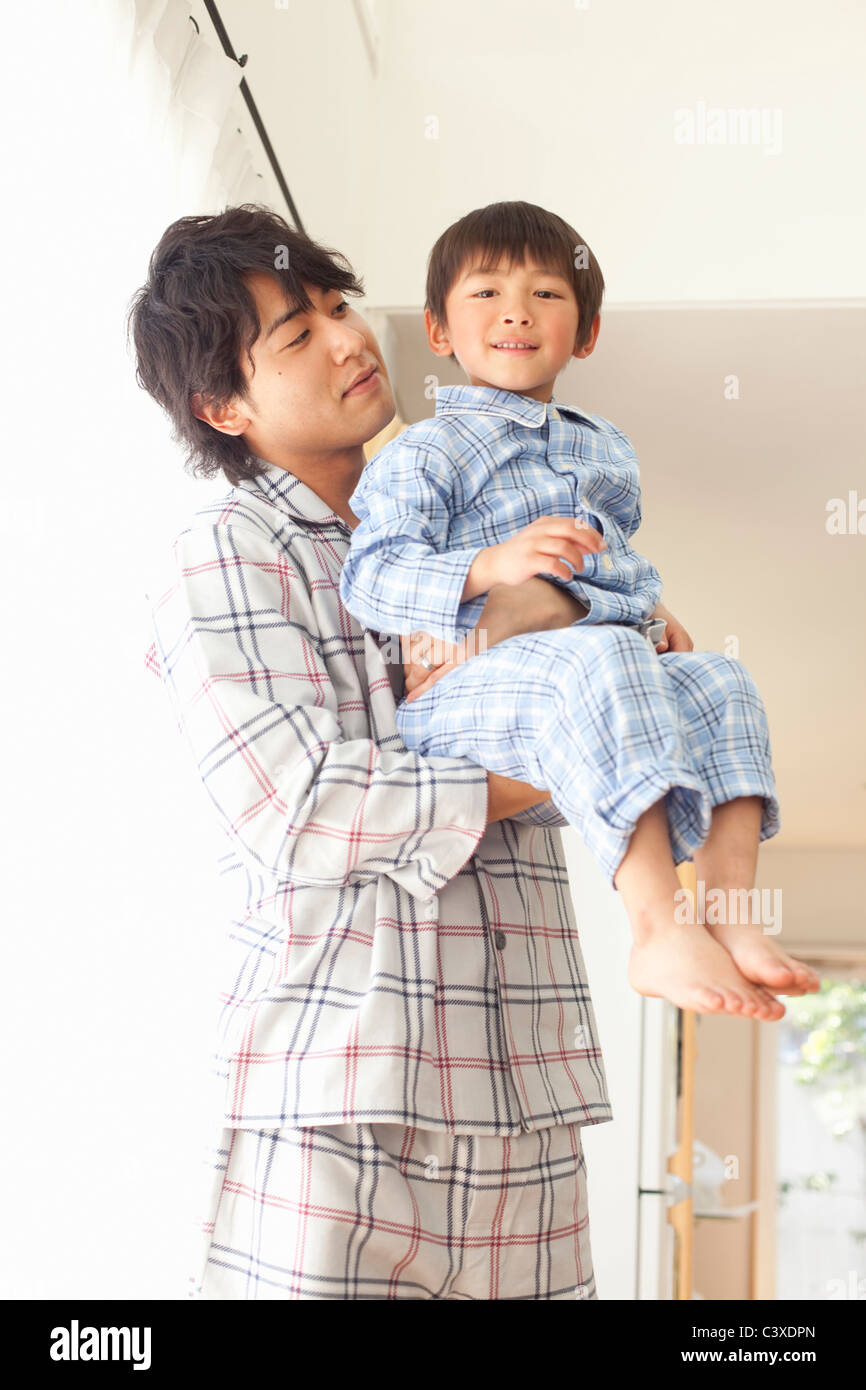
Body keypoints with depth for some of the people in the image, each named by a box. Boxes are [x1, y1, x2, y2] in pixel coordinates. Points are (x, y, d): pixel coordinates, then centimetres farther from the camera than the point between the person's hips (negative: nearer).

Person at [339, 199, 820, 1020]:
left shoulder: (606, 449, 27)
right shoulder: (424, 455, 3)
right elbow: (370, 575, -10)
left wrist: (657, 613, 18)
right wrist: (490, 565, -25)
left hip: (617, 663, 8)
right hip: (475, 681, -8)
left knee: (721, 684, -15)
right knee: (601, 664, -36)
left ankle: (732, 916, -21)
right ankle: (660, 935, -43)